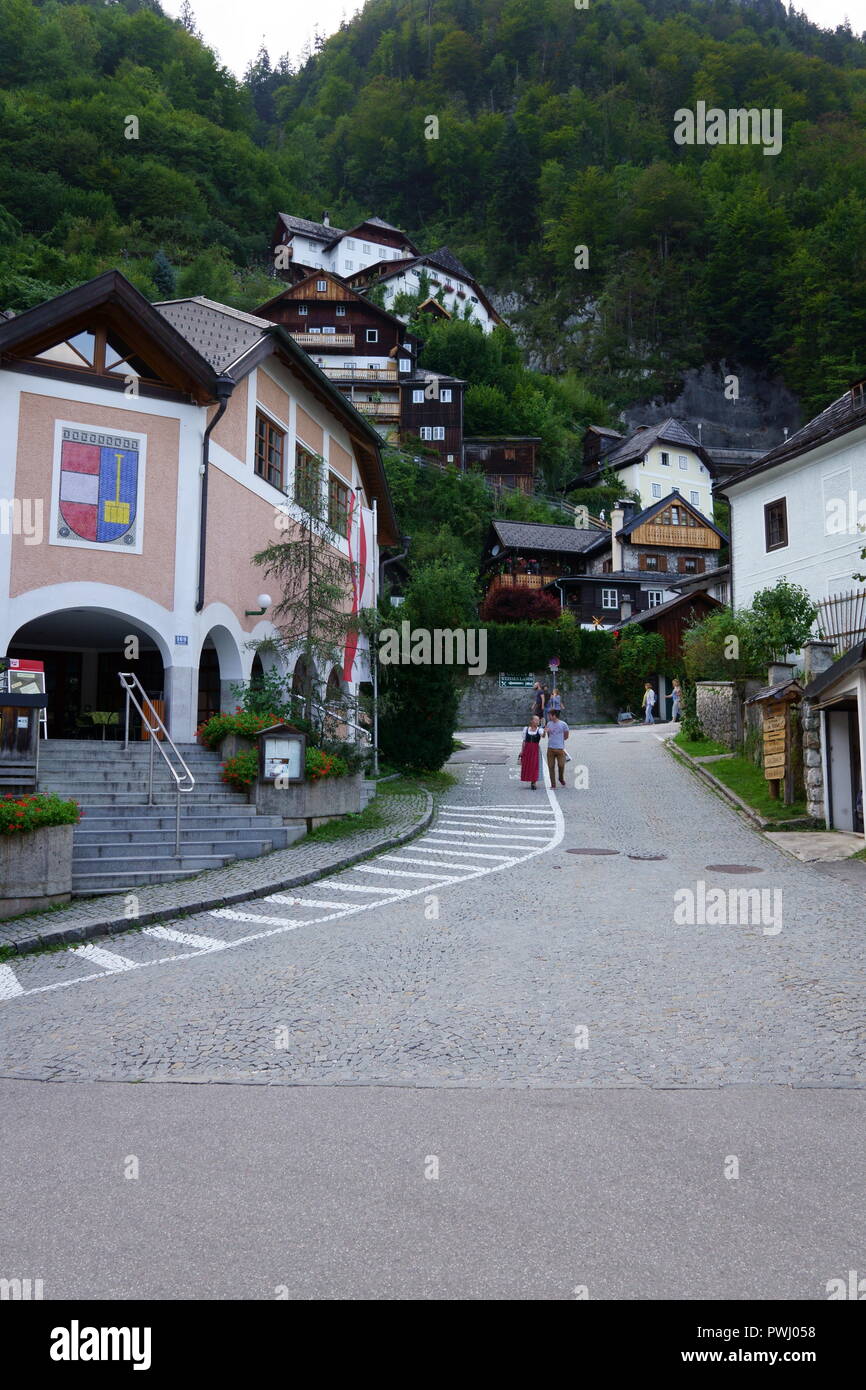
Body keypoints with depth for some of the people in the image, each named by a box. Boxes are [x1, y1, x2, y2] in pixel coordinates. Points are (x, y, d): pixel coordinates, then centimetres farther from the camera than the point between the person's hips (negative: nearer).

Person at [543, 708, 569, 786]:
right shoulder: (549, 724, 9)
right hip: (550, 748, 3)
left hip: (560, 748, -3)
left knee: (561, 765, -10)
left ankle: (561, 779, 19)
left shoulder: (563, 724, -2)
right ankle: (553, 784, 7)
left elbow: (566, 736, 8)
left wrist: (559, 740, 6)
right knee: (551, 767, 0)